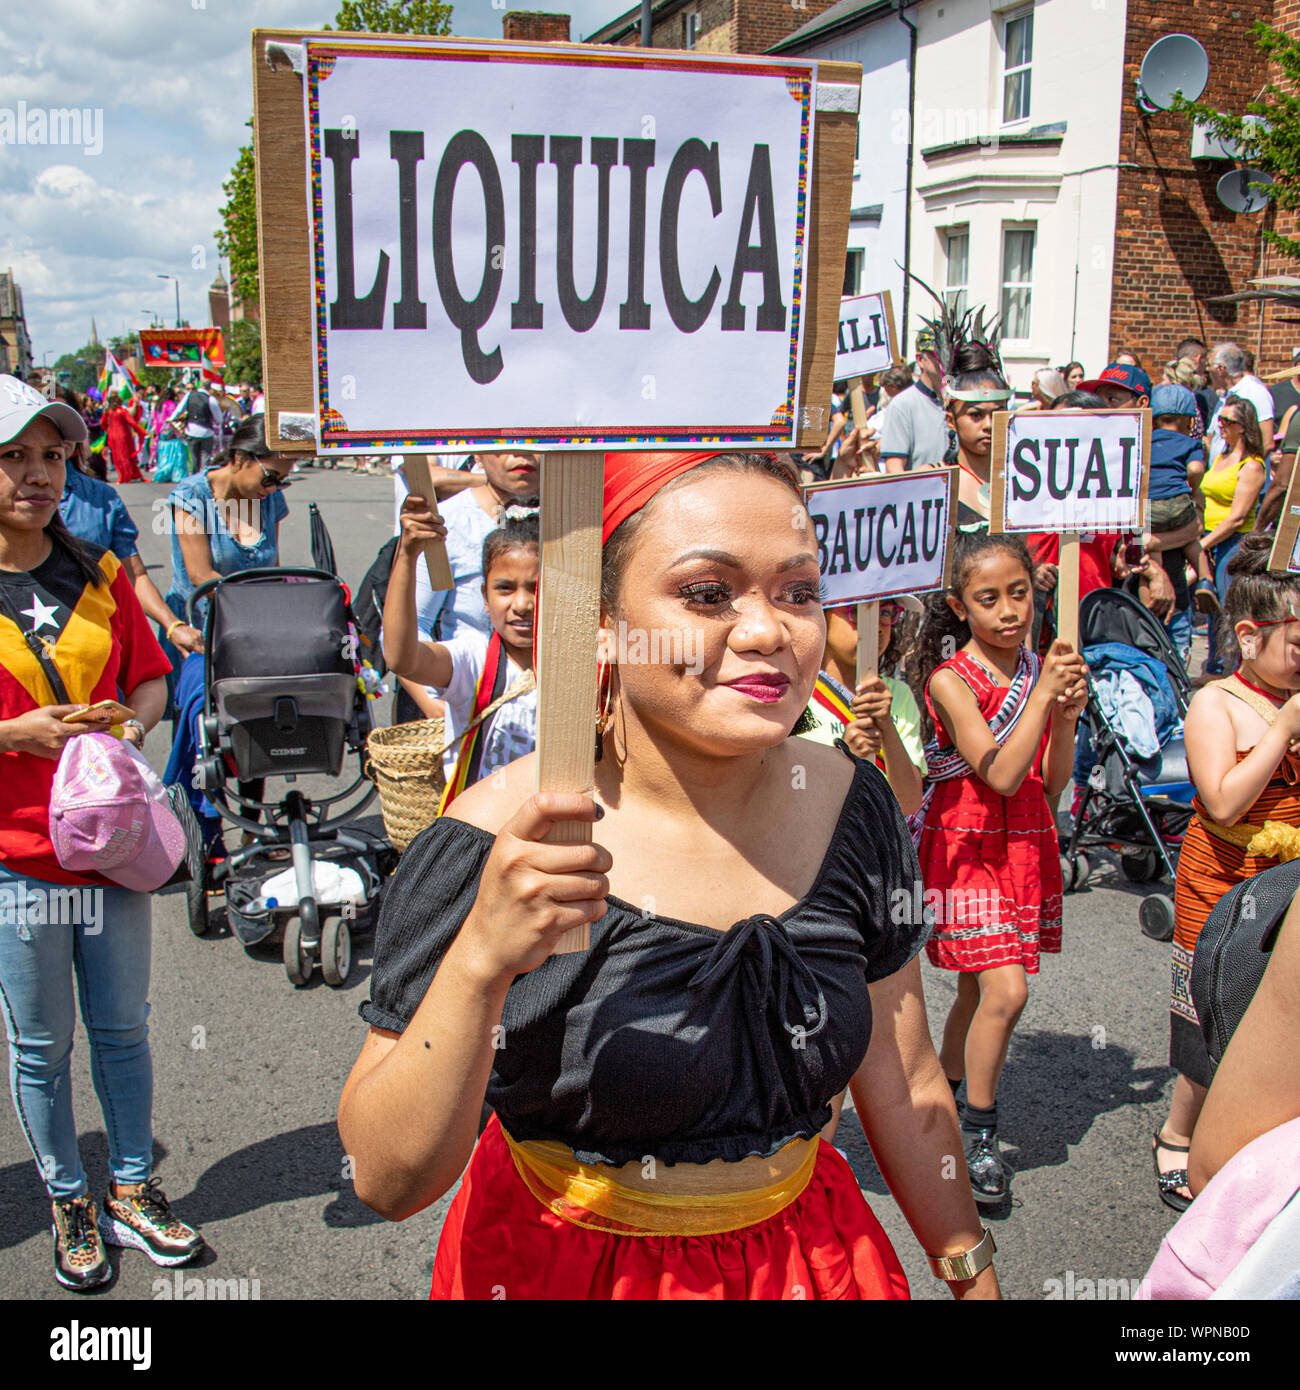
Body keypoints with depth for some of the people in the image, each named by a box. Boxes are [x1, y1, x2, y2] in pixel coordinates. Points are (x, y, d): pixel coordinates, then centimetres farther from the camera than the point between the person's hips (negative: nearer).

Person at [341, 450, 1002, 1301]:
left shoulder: (850, 804, -10)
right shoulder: (499, 842, -23)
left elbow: (905, 1089, 1)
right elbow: (388, 1182, -21)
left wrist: (974, 1275, 8)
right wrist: (480, 963, -35)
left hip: (810, 1250, 4)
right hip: (566, 1268, -3)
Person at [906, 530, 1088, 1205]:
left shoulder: (1039, 673, 4)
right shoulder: (951, 680, -14)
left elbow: (1051, 785, 5)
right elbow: (1001, 775, -22)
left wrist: (1066, 715, -9)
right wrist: (1042, 693, -22)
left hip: (1026, 845, 6)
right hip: (966, 845, -6)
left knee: (980, 987, 13)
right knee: (1005, 990, -14)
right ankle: (978, 1134, 5)